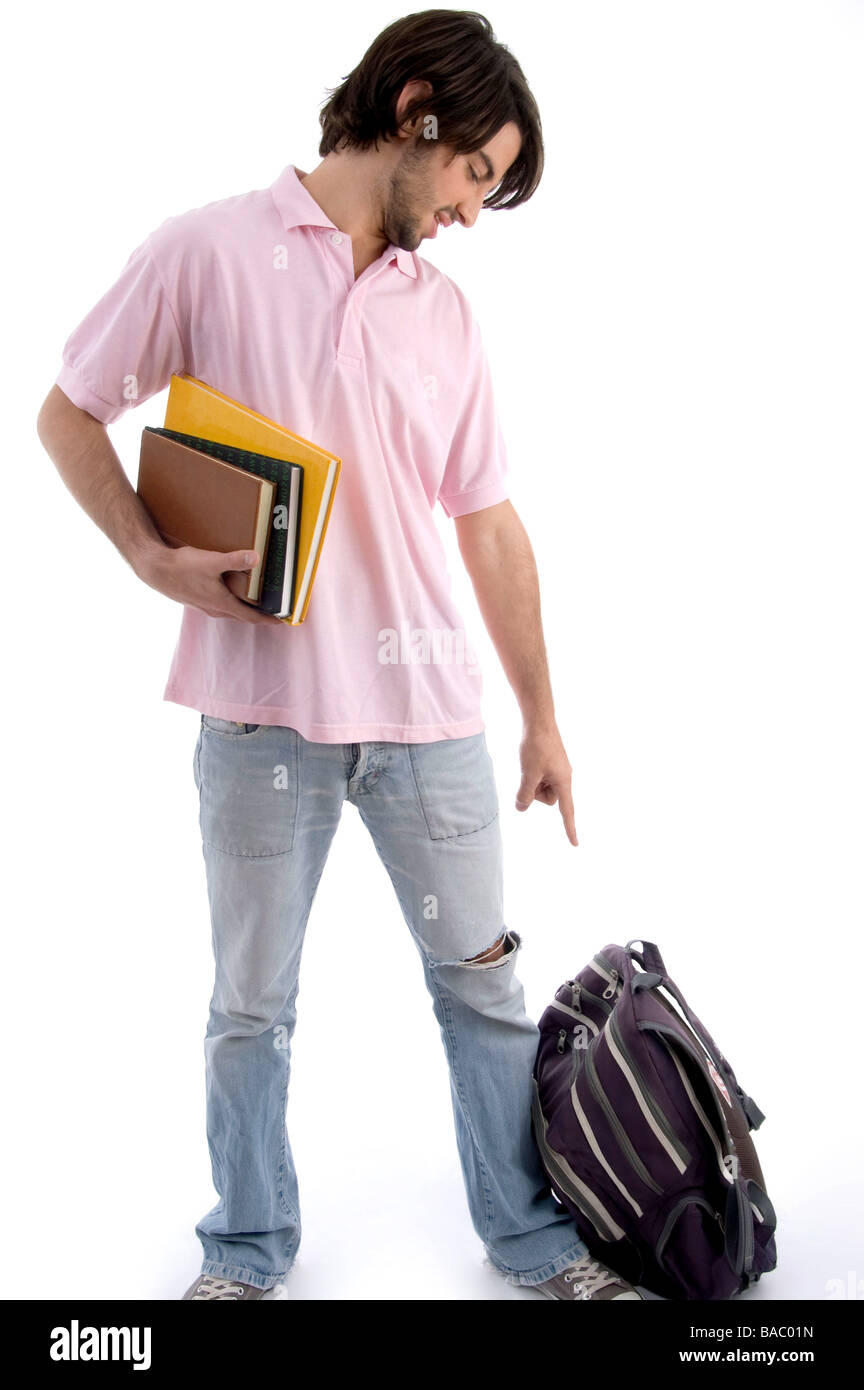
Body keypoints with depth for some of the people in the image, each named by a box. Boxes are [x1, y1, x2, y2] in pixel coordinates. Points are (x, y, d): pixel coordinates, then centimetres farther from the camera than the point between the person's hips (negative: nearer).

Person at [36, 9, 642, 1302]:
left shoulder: (446, 313, 10)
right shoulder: (209, 251, -1)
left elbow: (490, 526, 11)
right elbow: (69, 416, 4)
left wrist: (541, 719, 11)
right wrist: (153, 556, -13)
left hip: (430, 712, 4)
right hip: (260, 712, -3)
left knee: (484, 980, 11)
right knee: (251, 1007, 11)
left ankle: (530, 1235, 31)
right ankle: (247, 1252, 33)